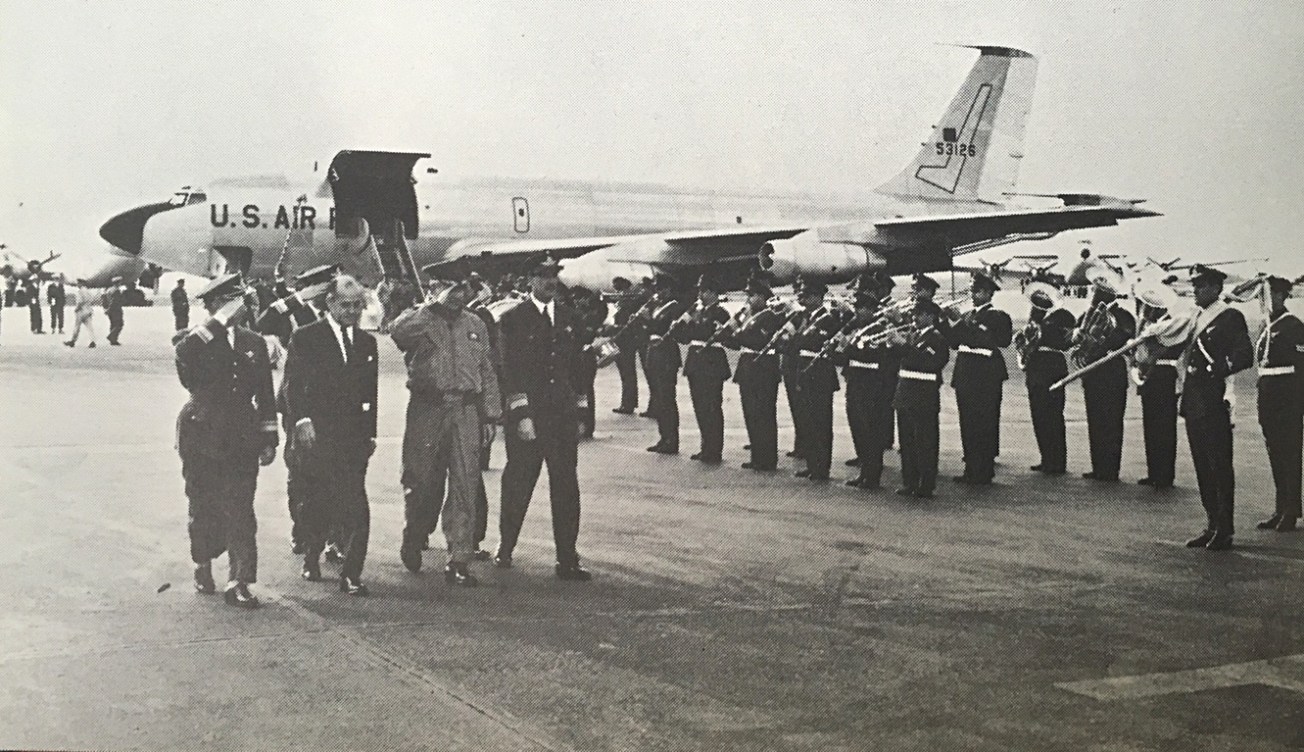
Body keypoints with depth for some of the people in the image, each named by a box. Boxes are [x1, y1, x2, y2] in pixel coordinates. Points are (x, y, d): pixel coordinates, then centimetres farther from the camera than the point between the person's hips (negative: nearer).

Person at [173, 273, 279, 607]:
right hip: (202, 437, -2)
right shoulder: (193, 341, -2)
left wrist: (269, 439, 10)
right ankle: (203, 567, 30)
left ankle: (239, 581, -3)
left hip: (242, 439, 2)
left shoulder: (253, 344, 10)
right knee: (203, 507, 9)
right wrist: (221, 321, -25)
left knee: (240, 511, -4)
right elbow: (184, 353, -28)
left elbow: (265, 395, 14)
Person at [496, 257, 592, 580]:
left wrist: (579, 408, 12)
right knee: (518, 485, 5)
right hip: (527, 414, -4)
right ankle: (505, 548, 24)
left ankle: (567, 560, 4)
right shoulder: (515, 318, -3)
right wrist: (521, 414, -14)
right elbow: (511, 370, -8)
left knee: (566, 487, 1)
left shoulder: (567, 317, 12)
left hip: (563, 413, 4)